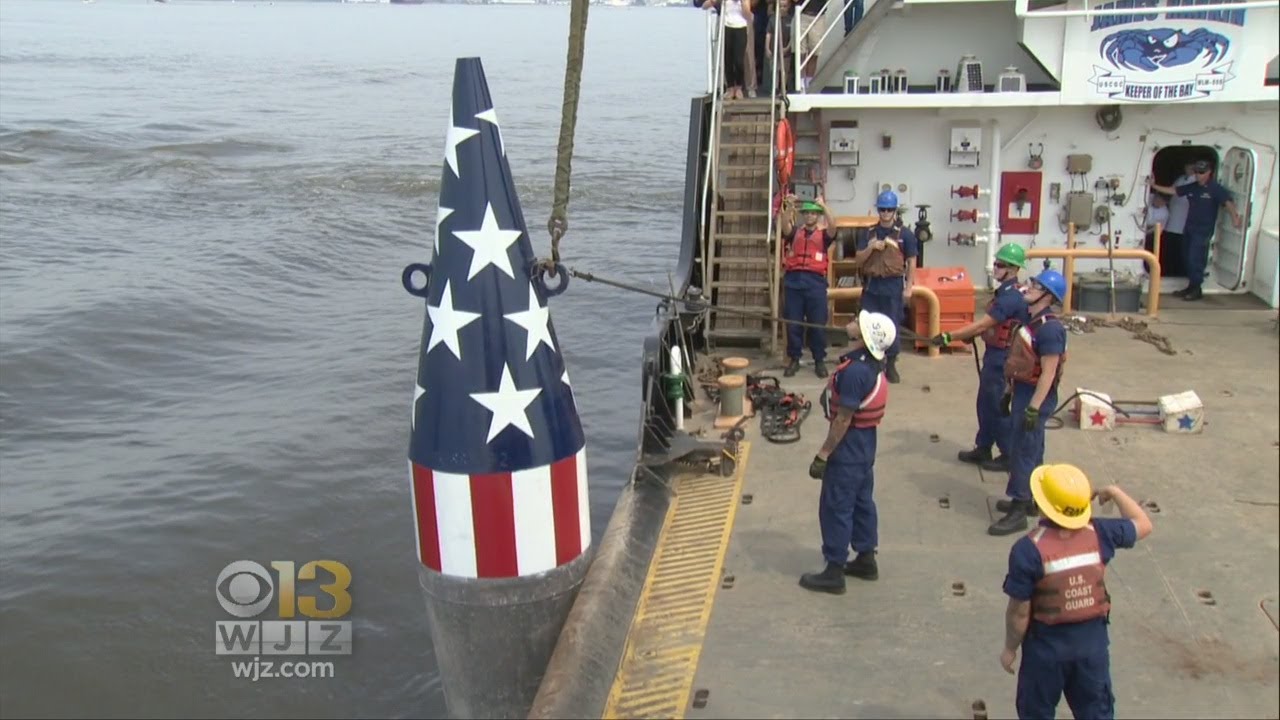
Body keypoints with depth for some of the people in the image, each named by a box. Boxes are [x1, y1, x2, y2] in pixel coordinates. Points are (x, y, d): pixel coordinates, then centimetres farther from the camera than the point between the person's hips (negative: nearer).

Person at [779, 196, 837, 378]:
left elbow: (833, 226, -10)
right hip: (793, 280, 1)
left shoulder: (823, 235, 11)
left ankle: (819, 361, 12)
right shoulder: (794, 233, 14)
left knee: (818, 324, 1)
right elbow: (784, 225, -6)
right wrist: (789, 206, -21)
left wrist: (823, 206, -19)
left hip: (815, 282, -1)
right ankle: (794, 359, 14)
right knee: (793, 323, 3)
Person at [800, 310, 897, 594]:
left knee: (835, 508, 0)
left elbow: (843, 419, -24)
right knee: (861, 501, 19)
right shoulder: (870, 365, 2)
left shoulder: (855, 371, -27)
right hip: (865, 444, 10)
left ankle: (834, 573, 8)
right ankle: (866, 560, 32)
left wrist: (822, 455, -19)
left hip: (848, 447, -10)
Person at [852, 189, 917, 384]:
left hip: (893, 286, -3)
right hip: (871, 285, 3)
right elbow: (857, 262, 5)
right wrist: (871, 247, -12)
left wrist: (909, 287, -6)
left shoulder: (905, 234, 1)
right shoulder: (869, 234, 8)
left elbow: (911, 263, 1)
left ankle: (891, 365, 12)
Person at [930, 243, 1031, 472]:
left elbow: (982, 325, -28)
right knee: (986, 404, 18)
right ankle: (983, 449, 30)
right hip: (994, 354, 10)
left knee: (999, 408, 1)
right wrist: (974, 334, 3)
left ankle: (1009, 456, 14)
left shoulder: (1011, 297, -24)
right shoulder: (1005, 291, 8)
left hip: (1003, 359, -10)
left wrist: (948, 337, -28)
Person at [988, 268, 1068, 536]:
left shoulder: (1049, 328, -21)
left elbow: (1048, 373, -23)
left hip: (1036, 395, -10)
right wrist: (1009, 392, 19)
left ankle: (1019, 510, 1)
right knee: (1031, 449, 19)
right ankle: (1031, 499, 31)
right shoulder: (1030, 320, 8)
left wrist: (1033, 408, -25)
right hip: (1022, 390, 10)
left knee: (1022, 451, -5)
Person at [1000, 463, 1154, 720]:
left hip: (1047, 644, -3)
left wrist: (1010, 648, -2)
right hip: (1093, 638, 3)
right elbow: (1143, 525, 7)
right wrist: (1115, 493, 16)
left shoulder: (1028, 549, -25)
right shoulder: (1099, 533, -14)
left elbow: (1020, 612, -18)